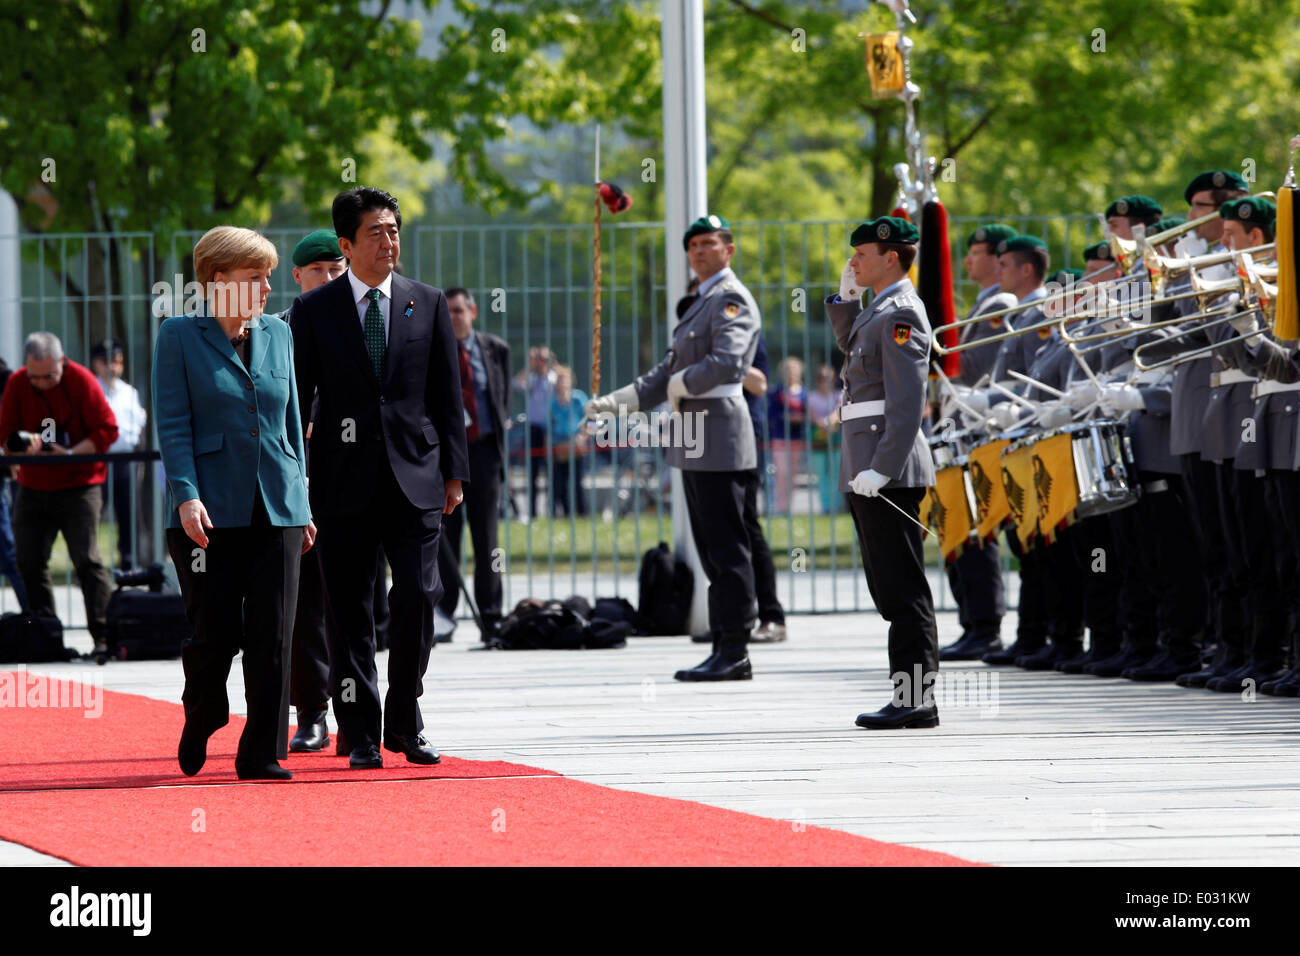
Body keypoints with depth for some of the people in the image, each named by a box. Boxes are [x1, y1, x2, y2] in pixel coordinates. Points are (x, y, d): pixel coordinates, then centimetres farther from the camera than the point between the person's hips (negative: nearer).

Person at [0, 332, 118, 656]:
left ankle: (104, 635, -11)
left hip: (79, 486, -5)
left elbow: (108, 430, -11)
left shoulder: (81, 381, -11)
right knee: (29, 561, 3)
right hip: (33, 488, 5)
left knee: (87, 559, -12)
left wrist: (71, 453, -21)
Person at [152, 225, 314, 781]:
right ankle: (199, 725, 25)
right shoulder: (179, 337, 0)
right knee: (215, 634, -3)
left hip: (276, 508, 4)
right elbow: (173, 426, -5)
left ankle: (260, 754, 3)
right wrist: (186, 495, -17)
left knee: (271, 637, -2)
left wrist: (300, 504, 13)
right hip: (212, 512, -4)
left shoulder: (278, 336, 13)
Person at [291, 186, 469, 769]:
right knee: (350, 612, 0)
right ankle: (361, 735, 6)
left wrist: (453, 471, 5)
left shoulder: (428, 304, 10)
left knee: (418, 596, -8)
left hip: (414, 478, 1)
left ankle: (404, 722, 8)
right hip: (344, 480, -1)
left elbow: (447, 395, 11)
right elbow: (295, 399, 7)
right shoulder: (313, 311, 5)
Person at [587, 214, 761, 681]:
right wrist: (618, 401, 11)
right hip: (697, 448, 10)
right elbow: (670, 371, 22)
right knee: (716, 551, 10)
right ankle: (727, 651, 13)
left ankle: (734, 652, -9)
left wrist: (678, 385, -8)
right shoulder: (700, 303, 22)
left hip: (719, 435, -10)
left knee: (728, 549, -9)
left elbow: (725, 363, -23)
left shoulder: (731, 299, -9)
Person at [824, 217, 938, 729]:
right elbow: (851, 345, 39)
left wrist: (881, 469, -25)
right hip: (868, 469, 10)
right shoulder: (880, 310, 16)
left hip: (887, 468, -10)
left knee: (902, 587, -8)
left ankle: (916, 701, -8)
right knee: (890, 587, 12)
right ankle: (910, 698, 15)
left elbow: (908, 402, -21)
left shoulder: (901, 314, -14)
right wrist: (845, 296, 22)